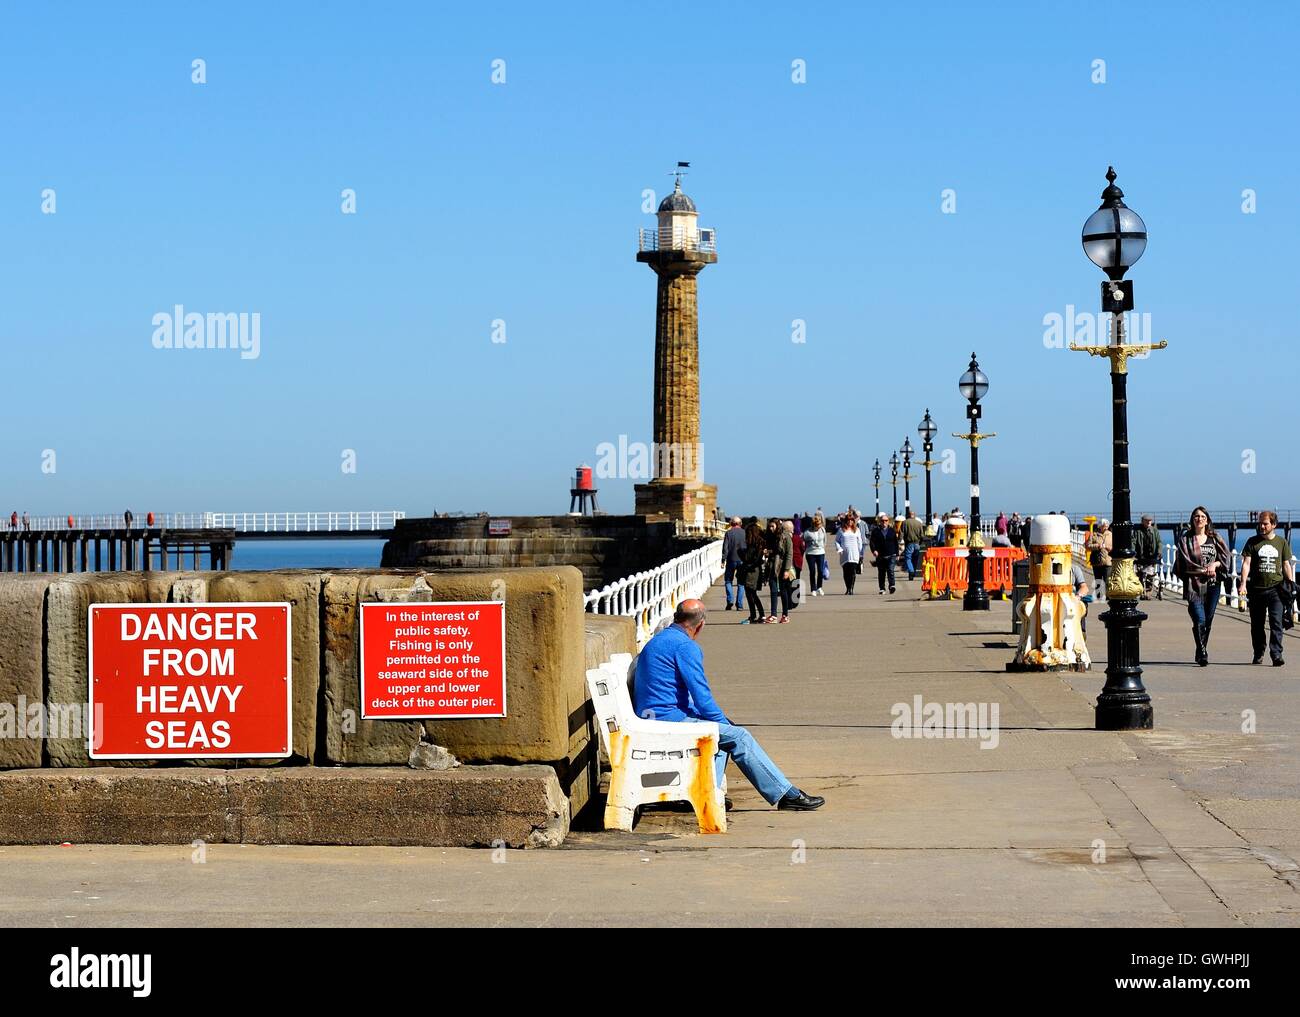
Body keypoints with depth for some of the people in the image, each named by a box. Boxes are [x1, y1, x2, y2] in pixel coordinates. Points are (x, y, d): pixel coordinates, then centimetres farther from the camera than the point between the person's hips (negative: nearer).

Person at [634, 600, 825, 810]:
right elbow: (702, 695, -15)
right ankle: (788, 795, -4)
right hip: (669, 718, -10)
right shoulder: (685, 646, -12)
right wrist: (723, 722, 0)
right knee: (738, 737, -8)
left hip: (653, 716, 10)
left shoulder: (656, 642, 20)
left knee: (722, 732, 18)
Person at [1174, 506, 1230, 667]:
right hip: (1194, 585, -3)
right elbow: (1182, 564, 1)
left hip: (1213, 584, 3)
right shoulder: (1185, 540, 5)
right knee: (1199, 620, -15)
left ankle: (1201, 653, 17)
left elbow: (1226, 557, 13)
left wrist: (1214, 564, -7)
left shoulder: (1215, 539, 12)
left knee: (1208, 621, 5)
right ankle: (1202, 654, -14)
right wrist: (1204, 570, -6)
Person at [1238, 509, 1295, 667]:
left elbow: (1286, 565, 14)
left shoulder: (1282, 542, 9)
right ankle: (1258, 654, 20)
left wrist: (1291, 583, 4)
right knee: (1257, 624, 7)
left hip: (1275, 589, 0)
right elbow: (1246, 563, -2)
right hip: (1256, 589, 1)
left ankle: (1276, 654, -14)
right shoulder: (1253, 542, 5)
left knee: (1276, 622, -12)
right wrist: (1243, 583, -14)